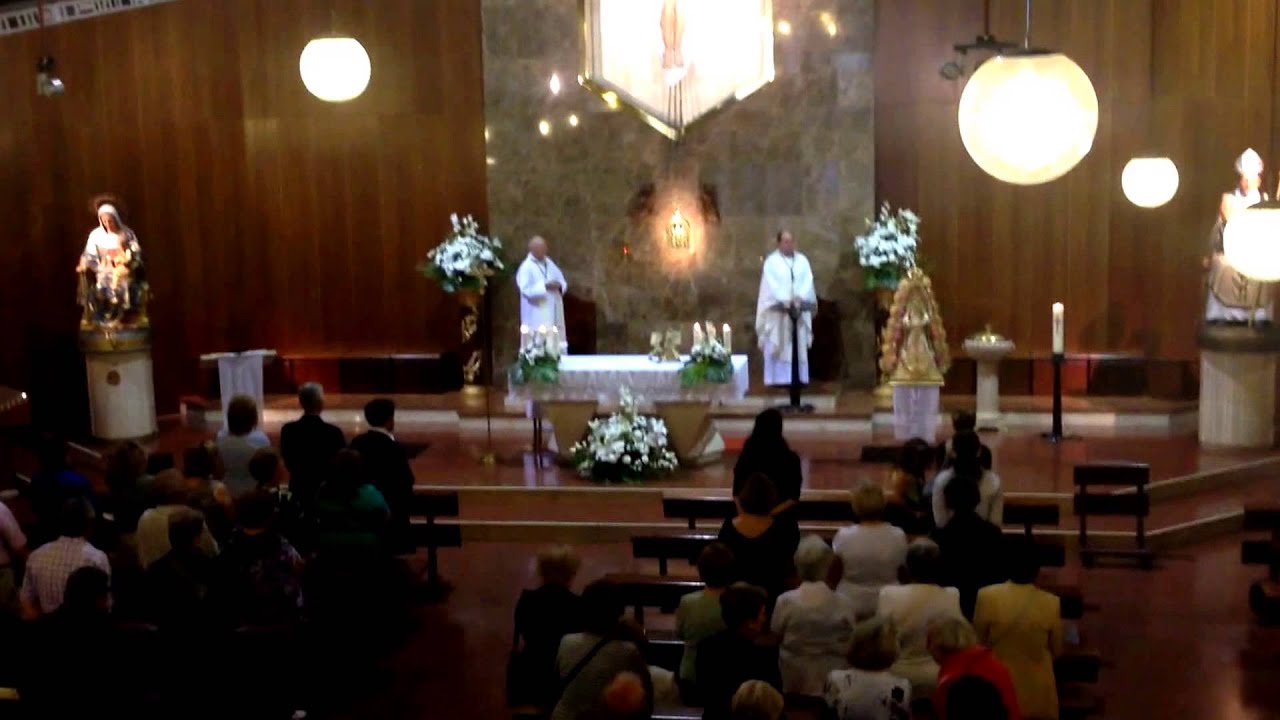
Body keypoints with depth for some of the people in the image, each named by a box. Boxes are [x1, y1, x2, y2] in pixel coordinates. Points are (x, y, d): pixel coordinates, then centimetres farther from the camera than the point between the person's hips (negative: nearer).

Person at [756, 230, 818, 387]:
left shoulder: (802, 260, 11)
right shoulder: (771, 261, 0)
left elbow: (808, 281, -1)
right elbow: (772, 284, -11)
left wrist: (800, 297, -19)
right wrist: (784, 300, -24)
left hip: (799, 309, 3)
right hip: (778, 309, -3)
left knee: (799, 346, 2)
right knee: (778, 345, -5)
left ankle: (798, 377, 5)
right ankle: (779, 378, -4)